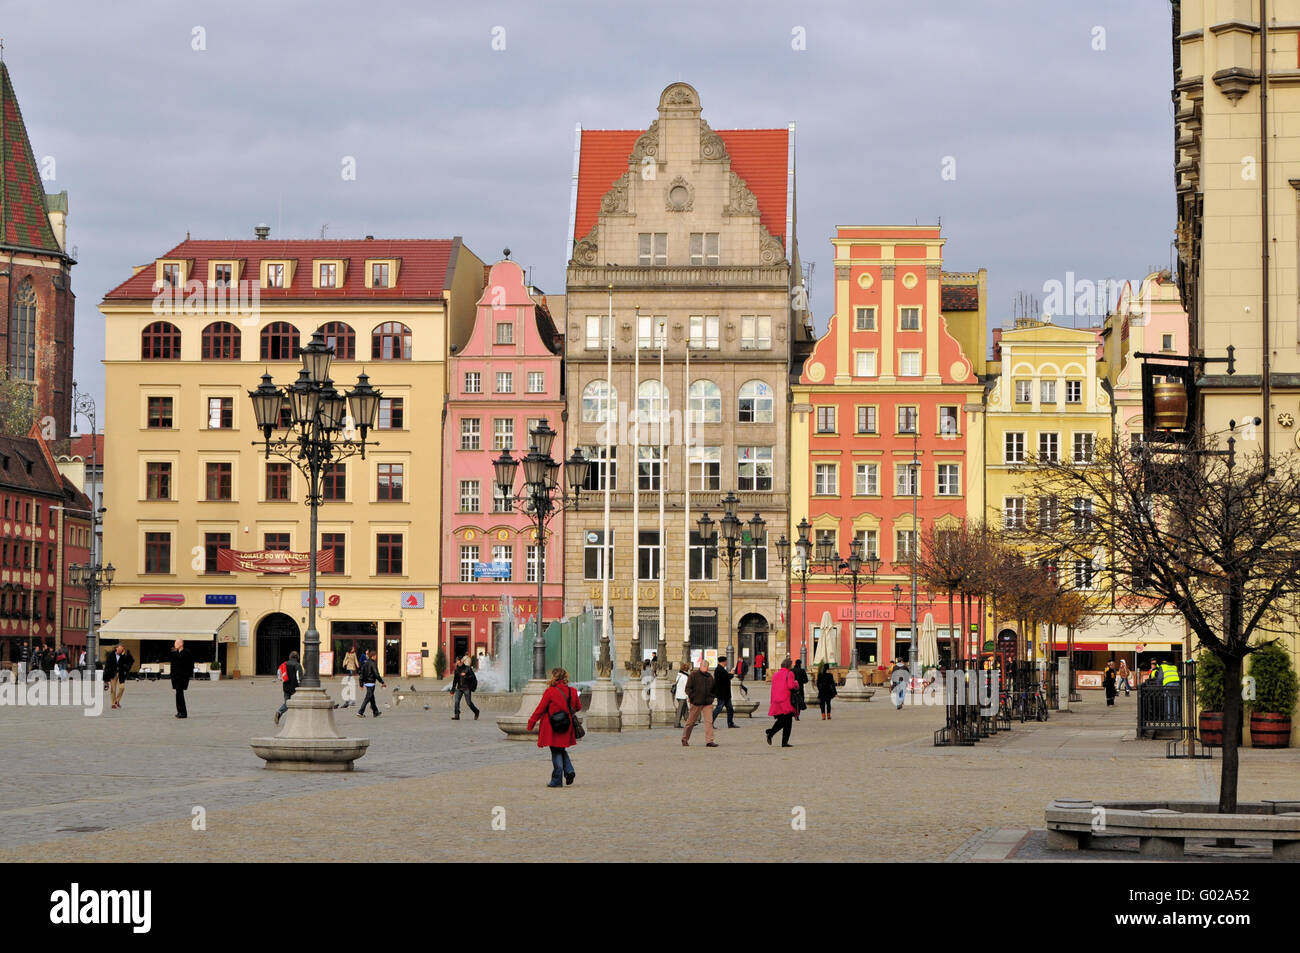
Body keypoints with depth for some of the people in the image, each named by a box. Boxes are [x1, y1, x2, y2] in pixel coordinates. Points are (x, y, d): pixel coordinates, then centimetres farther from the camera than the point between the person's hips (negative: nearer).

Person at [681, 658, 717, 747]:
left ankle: (709, 741, -9)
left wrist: (711, 698, 18)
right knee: (691, 721, 6)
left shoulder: (709, 677, 12)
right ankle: (685, 739, 21)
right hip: (696, 703, -4)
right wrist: (691, 697, -14)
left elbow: (713, 689, 26)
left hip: (707, 703, 4)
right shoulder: (694, 675, -3)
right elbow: (688, 688, -5)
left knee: (709, 721, -7)